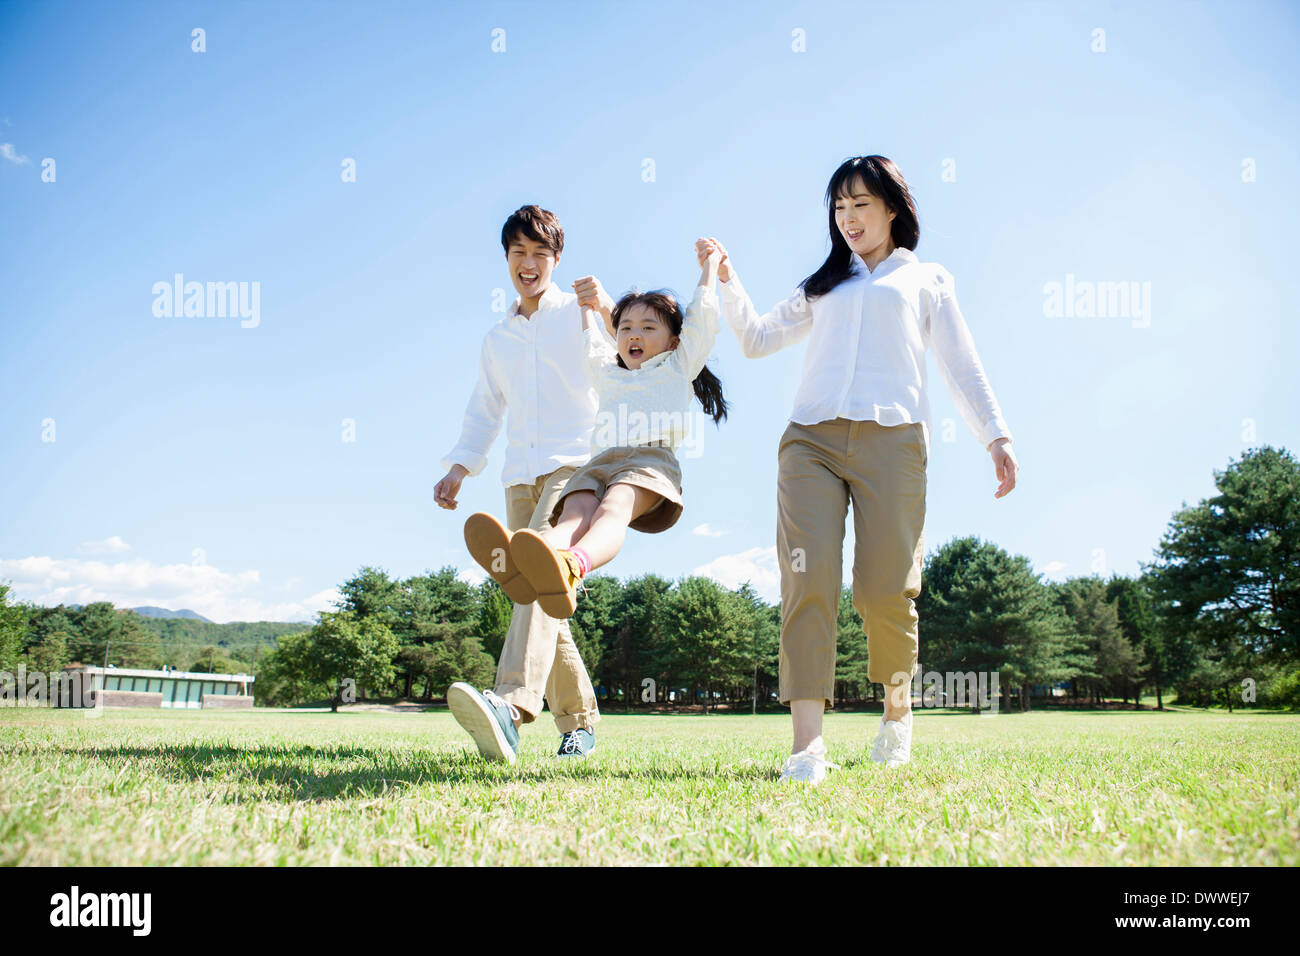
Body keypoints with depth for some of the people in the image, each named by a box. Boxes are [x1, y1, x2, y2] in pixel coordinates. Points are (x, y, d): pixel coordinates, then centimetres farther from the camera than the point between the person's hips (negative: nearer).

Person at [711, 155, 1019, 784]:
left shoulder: (927, 280, 23)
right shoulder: (823, 286, 30)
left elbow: (963, 368, 18)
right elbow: (758, 340, 28)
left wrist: (997, 437, 7)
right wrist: (728, 283, 16)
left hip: (891, 438, -2)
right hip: (810, 439, 2)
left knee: (885, 591, -10)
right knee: (809, 584, -15)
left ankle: (897, 709, 18)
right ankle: (807, 743, -21)